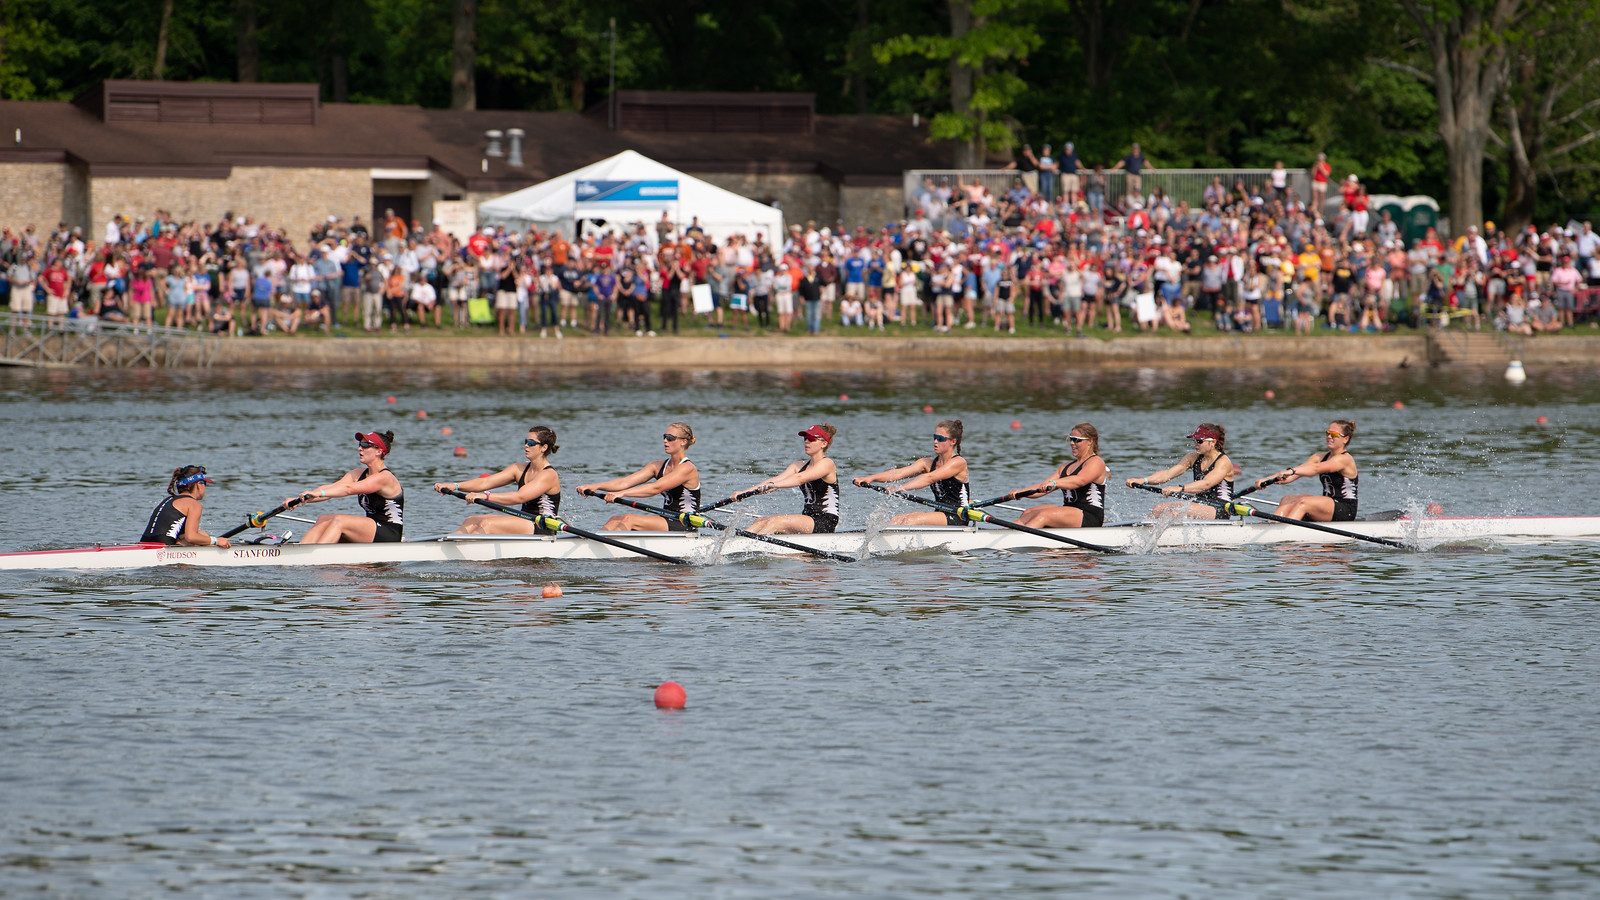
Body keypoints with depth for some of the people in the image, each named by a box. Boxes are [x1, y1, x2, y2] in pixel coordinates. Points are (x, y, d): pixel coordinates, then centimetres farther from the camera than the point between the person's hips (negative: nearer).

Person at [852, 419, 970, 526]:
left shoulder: (958, 462, -10)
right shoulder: (928, 463, 12)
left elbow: (930, 478, -23)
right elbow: (899, 473, 0)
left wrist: (902, 487, -33)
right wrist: (871, 478, -15)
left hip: (957, 518, -7)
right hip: (939, 513, 7)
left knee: (910, 520, -27)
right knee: (894, 520, -11)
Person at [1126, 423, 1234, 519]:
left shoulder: (1224, 462, -12)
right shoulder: (1193, 458, 10)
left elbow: (1206, 484, -28)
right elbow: (1168, 474, 1)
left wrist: (1180, 488, -43)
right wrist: (1143, 480, -15)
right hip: (1200, 506, 7)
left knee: (1179, 508, -30)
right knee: (1159, 508, -10)